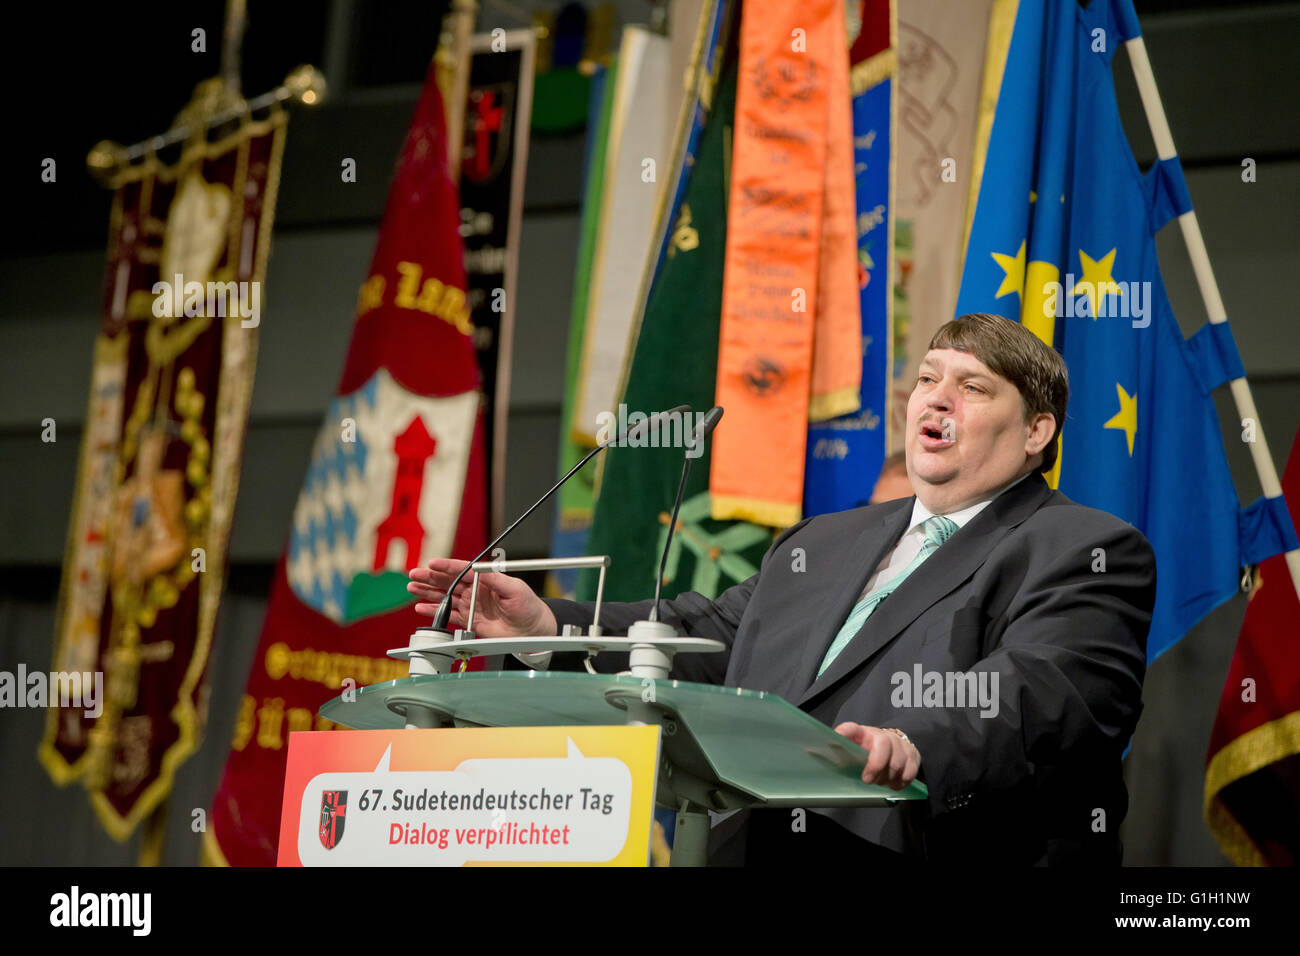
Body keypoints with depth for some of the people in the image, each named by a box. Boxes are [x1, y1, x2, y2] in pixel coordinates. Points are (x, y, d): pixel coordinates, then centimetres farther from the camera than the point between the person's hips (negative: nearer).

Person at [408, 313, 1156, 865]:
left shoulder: (1091, 554, 3)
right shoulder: (823, 545, 29)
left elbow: (1045, 691, -15)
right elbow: (706, 637, 26)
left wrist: (920, 748, -36)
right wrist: (547, 625, 10)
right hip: (754, 847, 6)